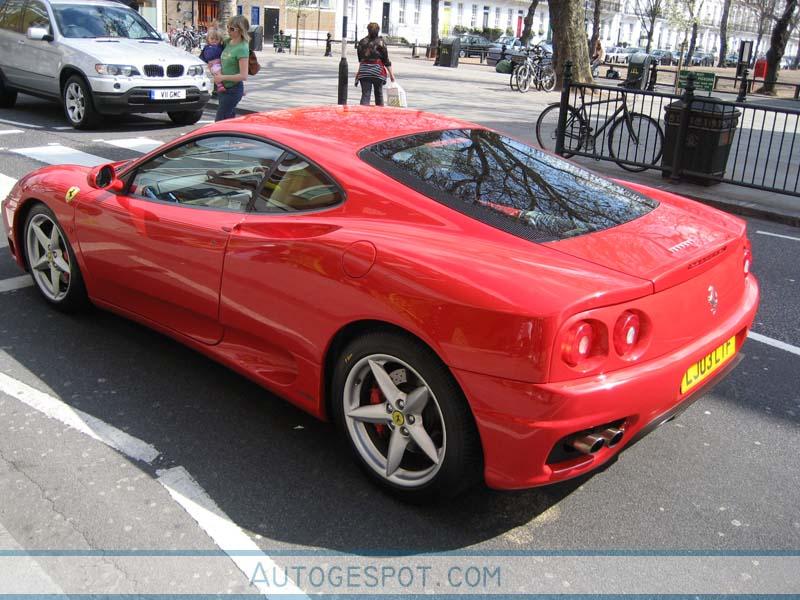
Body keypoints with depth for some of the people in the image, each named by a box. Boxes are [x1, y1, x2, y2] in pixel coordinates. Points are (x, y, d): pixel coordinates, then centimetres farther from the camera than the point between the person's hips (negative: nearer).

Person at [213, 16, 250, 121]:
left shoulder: (242, 48, -19)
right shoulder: (228, 41, 5)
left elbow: (243, 76, -23)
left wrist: (223, 77, -20)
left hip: (233, 90, -8)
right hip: (224, 88, 8)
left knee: (219, 122, -8)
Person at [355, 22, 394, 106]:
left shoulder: (362, 42, 4)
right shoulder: (380, 42, -5)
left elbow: (360, 58, 13)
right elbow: (386, 60, -4)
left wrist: (359, 71, 26)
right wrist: (391, 74, 2)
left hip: (364, 71, 2)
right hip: (377, 71, -2)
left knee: (365, 94, -1)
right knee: (379, 94, 14)